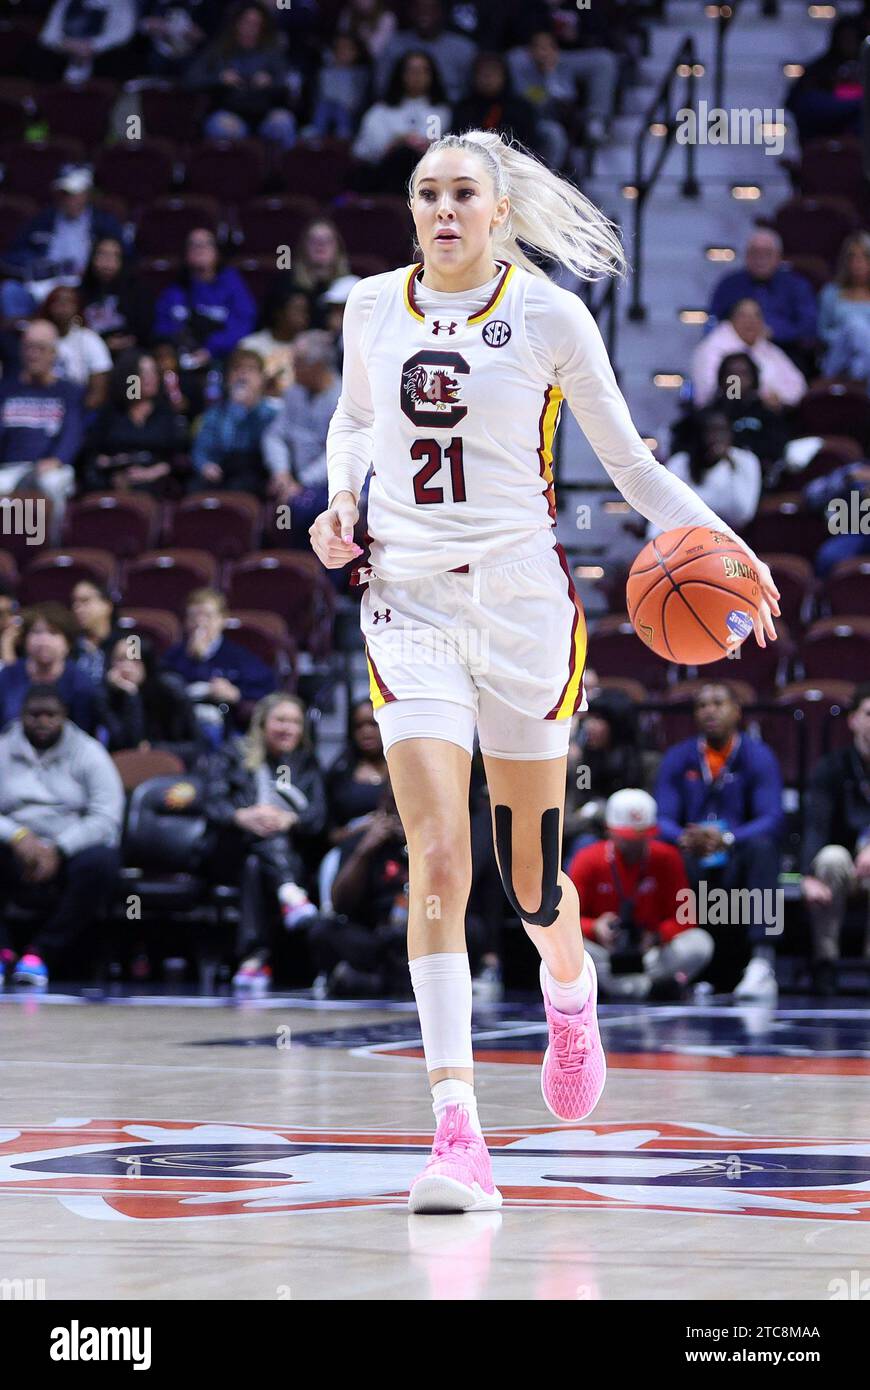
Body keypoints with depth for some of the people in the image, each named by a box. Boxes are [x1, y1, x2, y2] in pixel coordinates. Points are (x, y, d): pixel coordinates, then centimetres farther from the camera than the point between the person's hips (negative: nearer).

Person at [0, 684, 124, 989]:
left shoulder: (88, 753, 5)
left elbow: (106, 817, -7)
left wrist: (58, 849, -21)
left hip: (72, 848, 0)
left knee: (100, 861, -35)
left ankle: (41, 952, -25)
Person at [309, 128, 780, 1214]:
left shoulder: (549, 316, -2)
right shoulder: (371, 309, 6)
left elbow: (626, 455, 4)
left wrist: (716, 541, -10)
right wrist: (343, 500, 3)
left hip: (523, 603, -1)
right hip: (409, 603, 1)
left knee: (530, 875, 6)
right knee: (436, 855, -14)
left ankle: (570, 994, 44)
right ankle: (457, 1132, -17)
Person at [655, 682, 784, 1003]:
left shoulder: (758, 756, -1)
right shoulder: (678, 758, 7)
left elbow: (771, 820, -14)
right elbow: (662, 820, -4)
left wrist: (727, 840, -34)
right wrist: (684, 839, -29)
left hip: (740, 868, -2)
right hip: (693, 870, 2)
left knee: (762, 846, -34)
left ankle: (762, 961, -43)